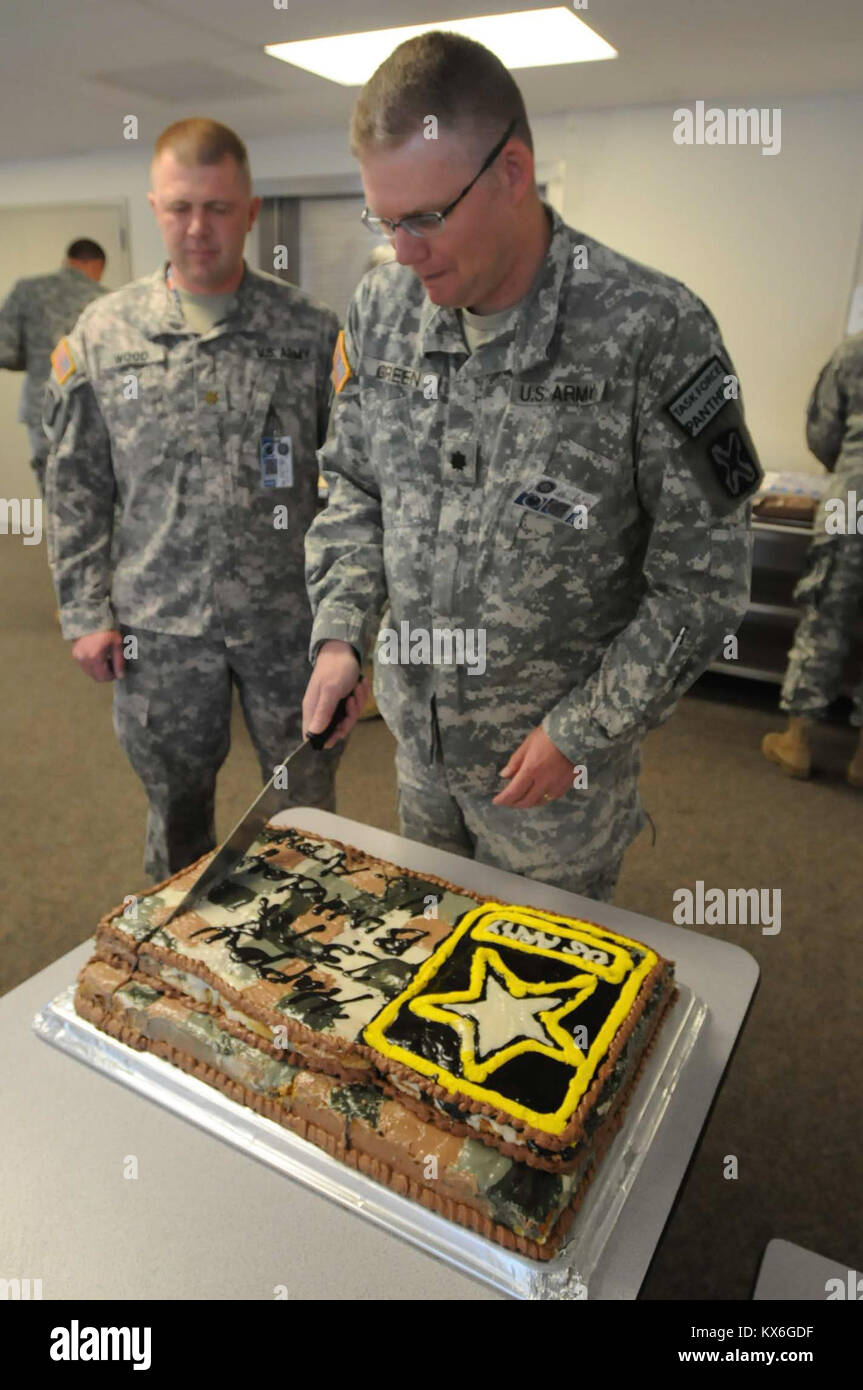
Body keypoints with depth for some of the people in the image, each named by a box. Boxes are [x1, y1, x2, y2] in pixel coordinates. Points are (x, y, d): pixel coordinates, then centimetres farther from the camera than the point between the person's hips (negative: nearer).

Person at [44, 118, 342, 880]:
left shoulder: (311, 330, 0)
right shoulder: (103, 332, 3)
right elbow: (76, 488, 5)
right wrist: (86, 612, 1)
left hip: (288, 618, -1)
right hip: (160, 624, 1)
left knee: (306, 805, 12)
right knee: (176, 807, 16)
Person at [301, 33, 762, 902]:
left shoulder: (651, 333, -21)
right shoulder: (380, 310, -4)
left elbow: (701, 583, -16)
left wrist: (579, 733, -15)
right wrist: (339, 634, -7)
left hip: (558, 761, -4)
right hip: (416, 734, 5)